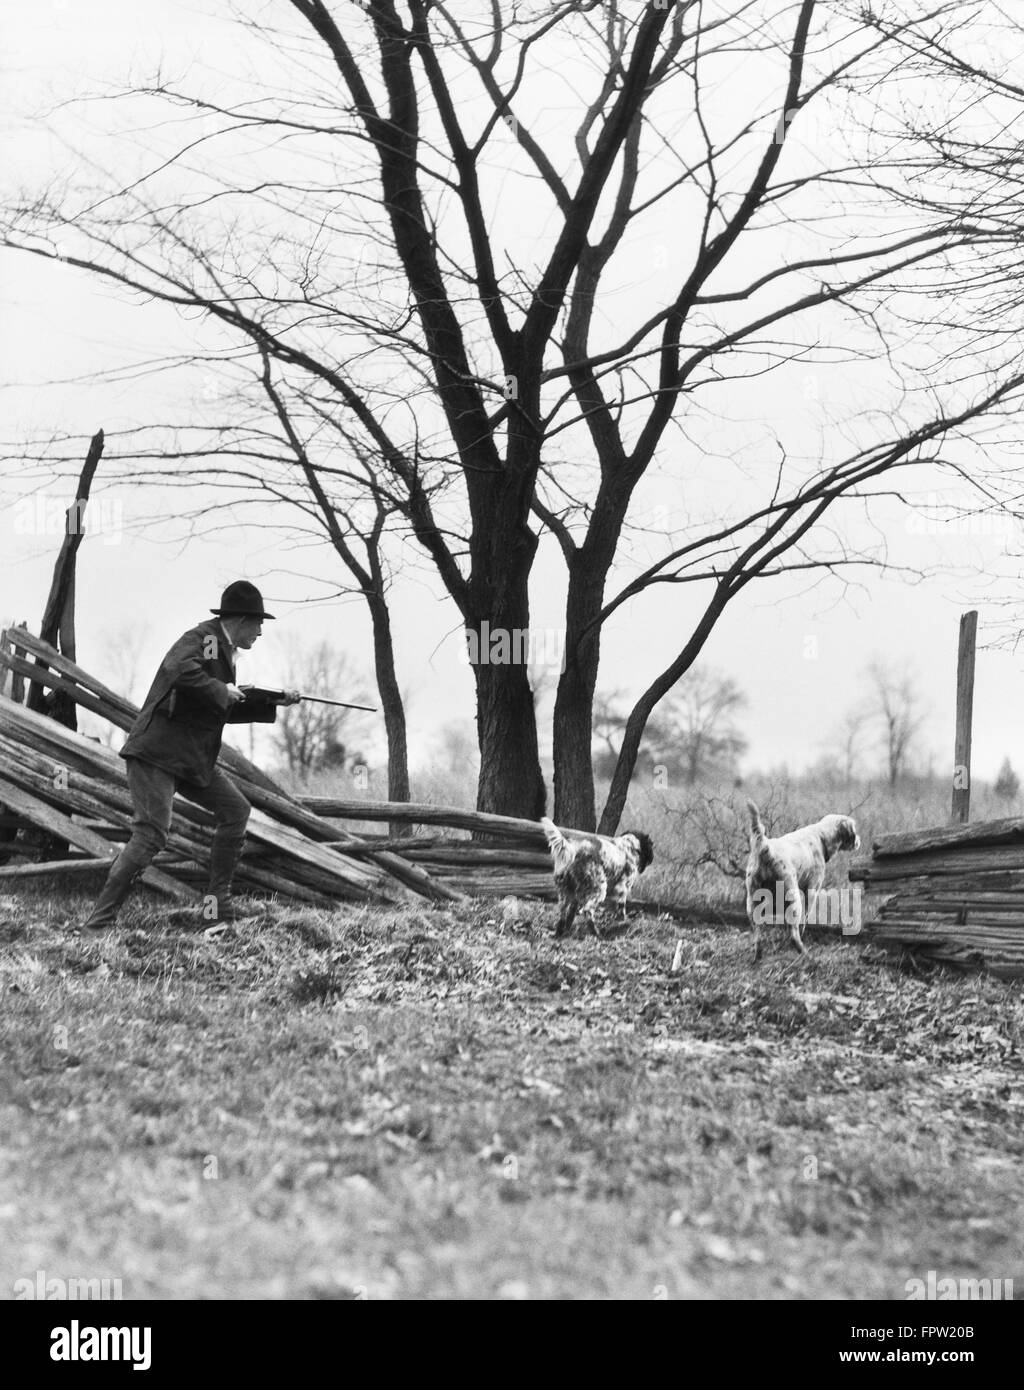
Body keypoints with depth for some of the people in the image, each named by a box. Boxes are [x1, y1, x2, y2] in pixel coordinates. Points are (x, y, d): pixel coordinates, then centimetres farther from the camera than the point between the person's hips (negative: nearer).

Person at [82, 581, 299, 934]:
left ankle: (218, 905, 12)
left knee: (235, 810, 8)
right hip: (157, 752, -10)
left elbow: (228, 709, 26)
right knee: (151, 833, -17)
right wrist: (221, 691, -21)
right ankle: (98, 922, -13)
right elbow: (179, 670, -34)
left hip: (192, 759, 10)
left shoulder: (224, 650, 17)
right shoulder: (202, 637, -13)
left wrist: (274, 702, 20)